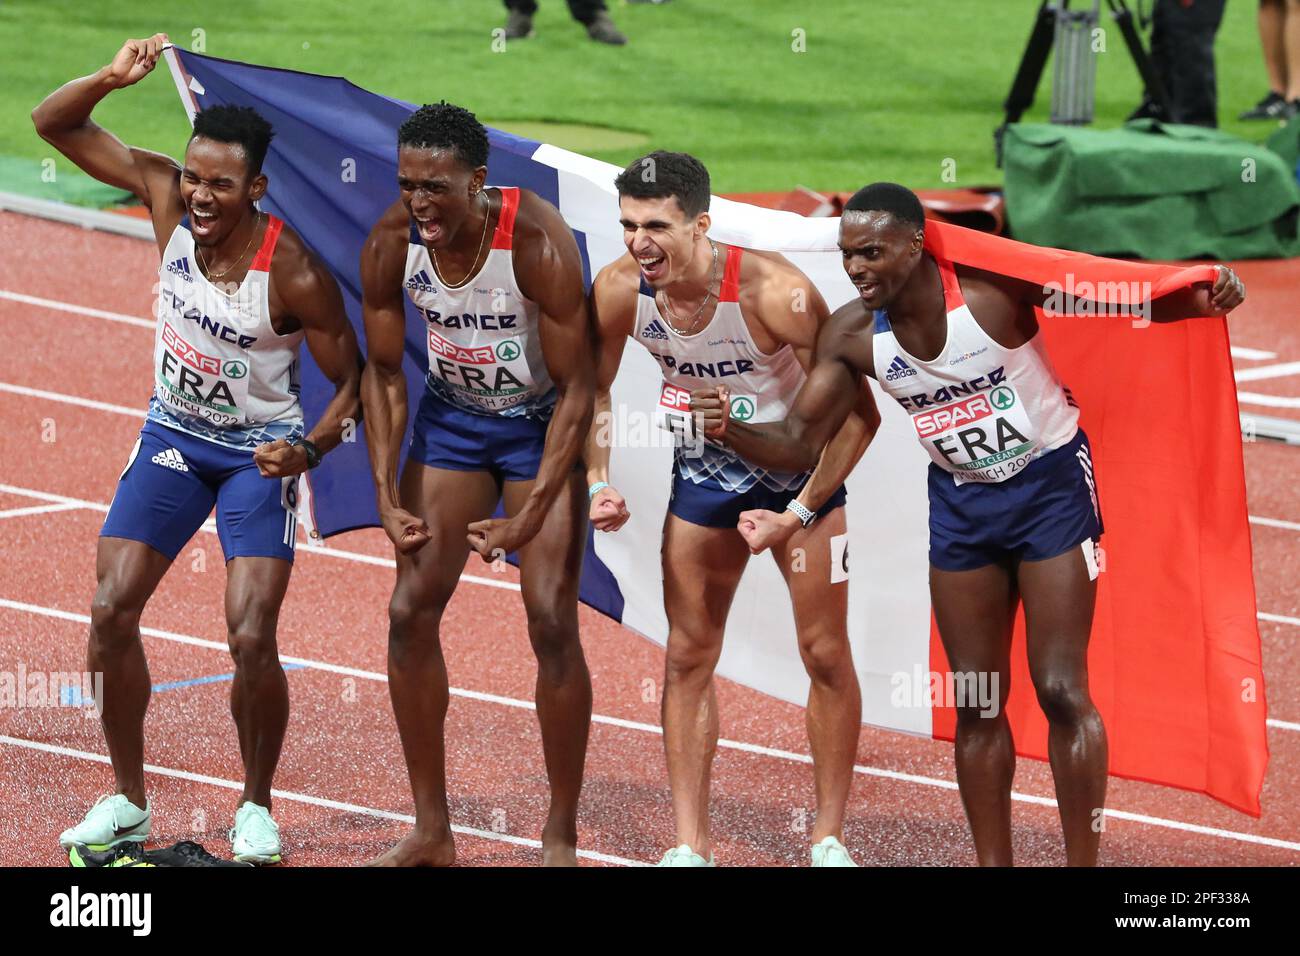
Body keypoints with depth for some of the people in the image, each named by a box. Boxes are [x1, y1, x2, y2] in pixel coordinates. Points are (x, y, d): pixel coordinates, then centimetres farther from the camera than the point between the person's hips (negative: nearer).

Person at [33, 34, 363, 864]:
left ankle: (257, 808, 8)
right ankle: (129, 801, 11)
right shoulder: (167, 193, -16)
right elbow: (54, 124, -11)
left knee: (252, 639, -14)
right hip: (173, 433, 4)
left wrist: (310, 450, -32)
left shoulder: (295, 273, -26)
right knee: (111, 611, -4)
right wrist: (112, 78, -30)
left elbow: (353, 379, -14)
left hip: (258, 452, -4)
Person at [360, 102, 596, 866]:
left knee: (552, 624, -10)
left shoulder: (538, 244, -30)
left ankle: (562, 837, 2)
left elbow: (577, 388, -24)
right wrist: (387, 493, -10)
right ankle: (432, 831, 10)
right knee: (411, 612, -1)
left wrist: (534, 512, -27)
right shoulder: (391, 244, -18)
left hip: (542, 425, -4)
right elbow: (385, 372, -3)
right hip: (452, 417, 4)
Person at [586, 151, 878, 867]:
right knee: (688, 658, 3)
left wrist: (799, 515, -26)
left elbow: (857, 412, -24)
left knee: (825, 654, 0)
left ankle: (830, 837, 14)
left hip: (797, 466, -4)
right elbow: (595, 390, 2)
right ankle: (690, 845, 9)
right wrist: (599, 483, -10)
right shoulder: (619, 291, -20)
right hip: (703, 472, 4)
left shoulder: (774, 292, -33)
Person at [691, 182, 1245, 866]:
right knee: (975, 703, 8)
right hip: (960, 501, 5)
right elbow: (799, 444, -5)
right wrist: (729, 430, -25)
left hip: (1050, 483, -5)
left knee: (1061, 692, -8)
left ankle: (1083, 866, 1)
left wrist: (1202, 298, -32)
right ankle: (993, 864, 18)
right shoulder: (850, 336, -11)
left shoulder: (992, 287, -23)